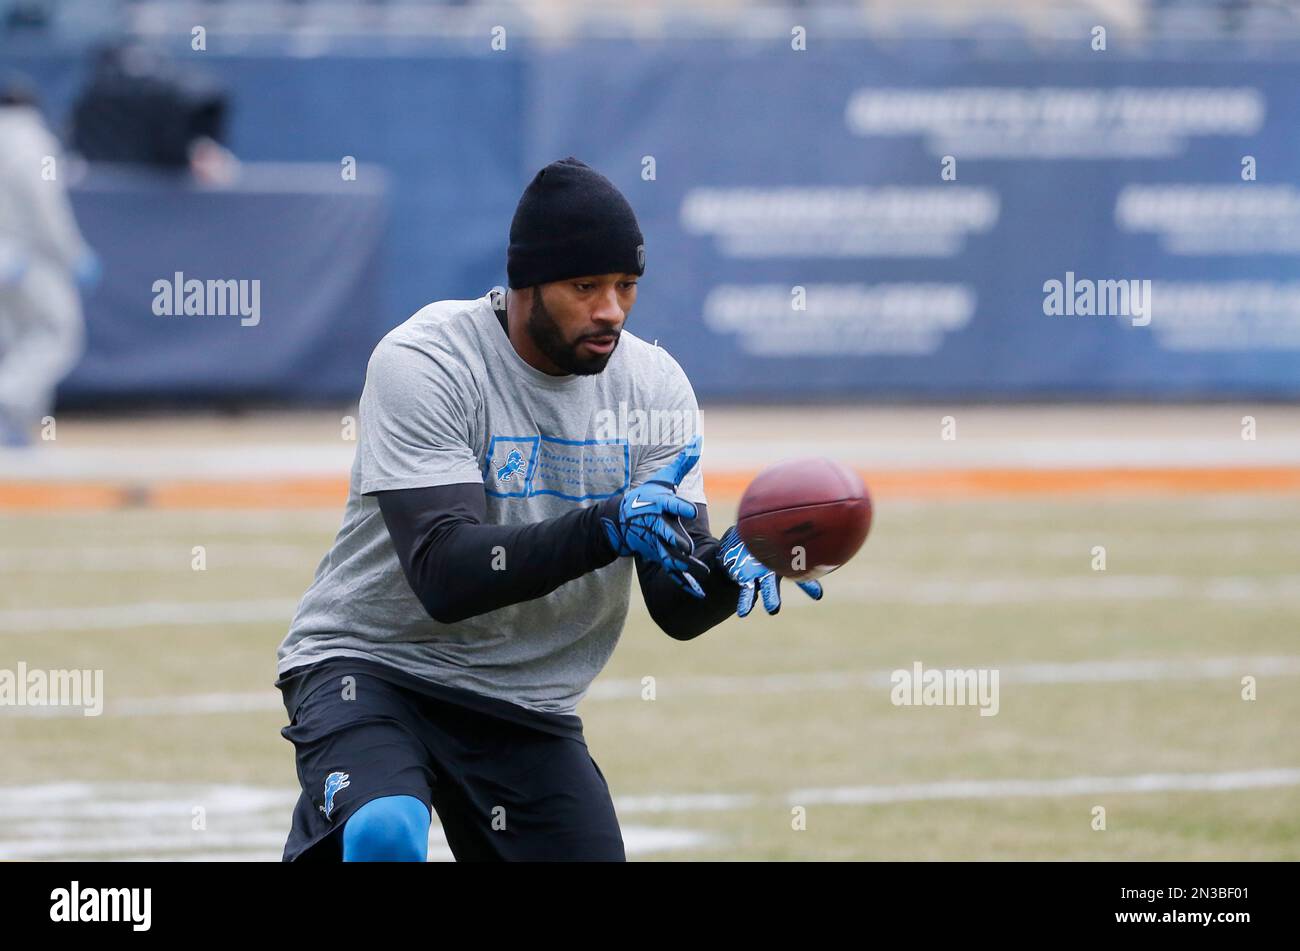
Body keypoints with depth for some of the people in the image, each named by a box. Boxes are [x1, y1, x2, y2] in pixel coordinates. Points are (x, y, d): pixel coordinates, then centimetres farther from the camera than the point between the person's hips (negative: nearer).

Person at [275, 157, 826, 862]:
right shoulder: (421, 362, -17)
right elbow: (444, 576, -28)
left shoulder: (654, 385, -1)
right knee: (387, 835, -34)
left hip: (527, 710, 6)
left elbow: (677, 611, -5)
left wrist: (726, 569, -29)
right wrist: (607, 529, -40)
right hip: (366, 665, -5)